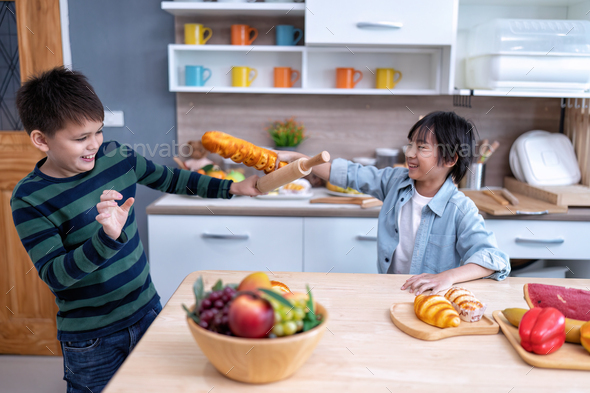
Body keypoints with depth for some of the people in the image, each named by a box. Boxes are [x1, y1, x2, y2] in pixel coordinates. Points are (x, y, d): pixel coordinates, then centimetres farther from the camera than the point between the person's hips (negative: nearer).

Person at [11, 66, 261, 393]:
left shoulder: (115, 155, -5)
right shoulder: (29, 198, -17)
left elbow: (169, 179, 9)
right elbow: (53, 275, -21)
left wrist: (233, 188, 4)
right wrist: (108, 237, -37)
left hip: (147, 309, 5)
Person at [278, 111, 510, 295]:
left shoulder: (460, 209, -14)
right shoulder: (396, 180, 2)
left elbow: (493, 259, -20)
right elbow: (351, 175, 7)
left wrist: (448, 277, -37)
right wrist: (296, 158, 4)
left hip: (431, 300, -3)